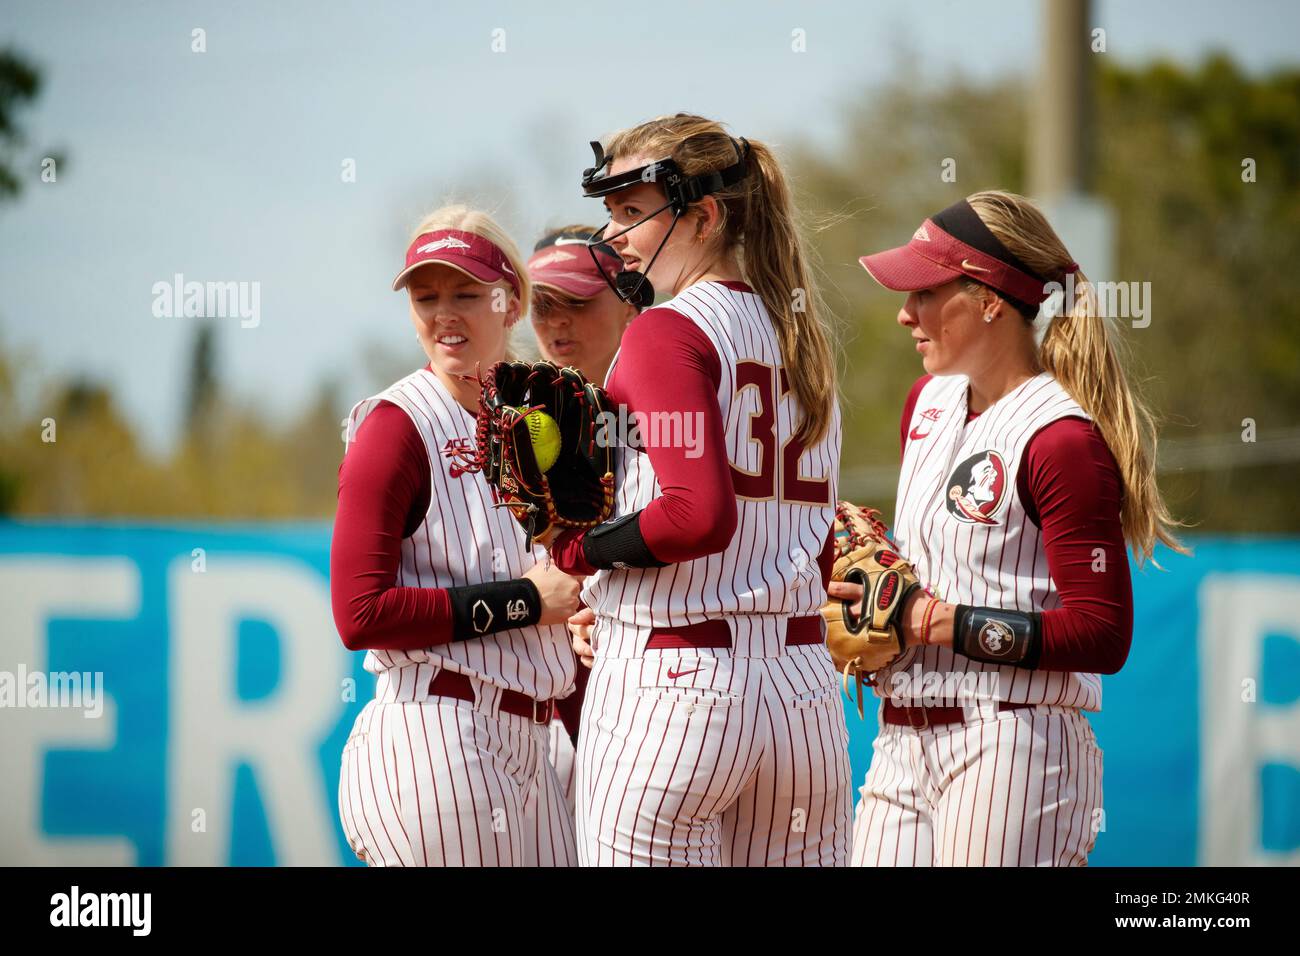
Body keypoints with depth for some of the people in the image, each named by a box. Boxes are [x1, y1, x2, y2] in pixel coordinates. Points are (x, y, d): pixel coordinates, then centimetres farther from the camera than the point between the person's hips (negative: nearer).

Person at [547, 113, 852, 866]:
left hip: (673, 689, -7)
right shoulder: (798, 336, 15)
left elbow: (701, 515, -21)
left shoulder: (667, 331, -7)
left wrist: (575, 550, -7)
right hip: (803, 688, 7)